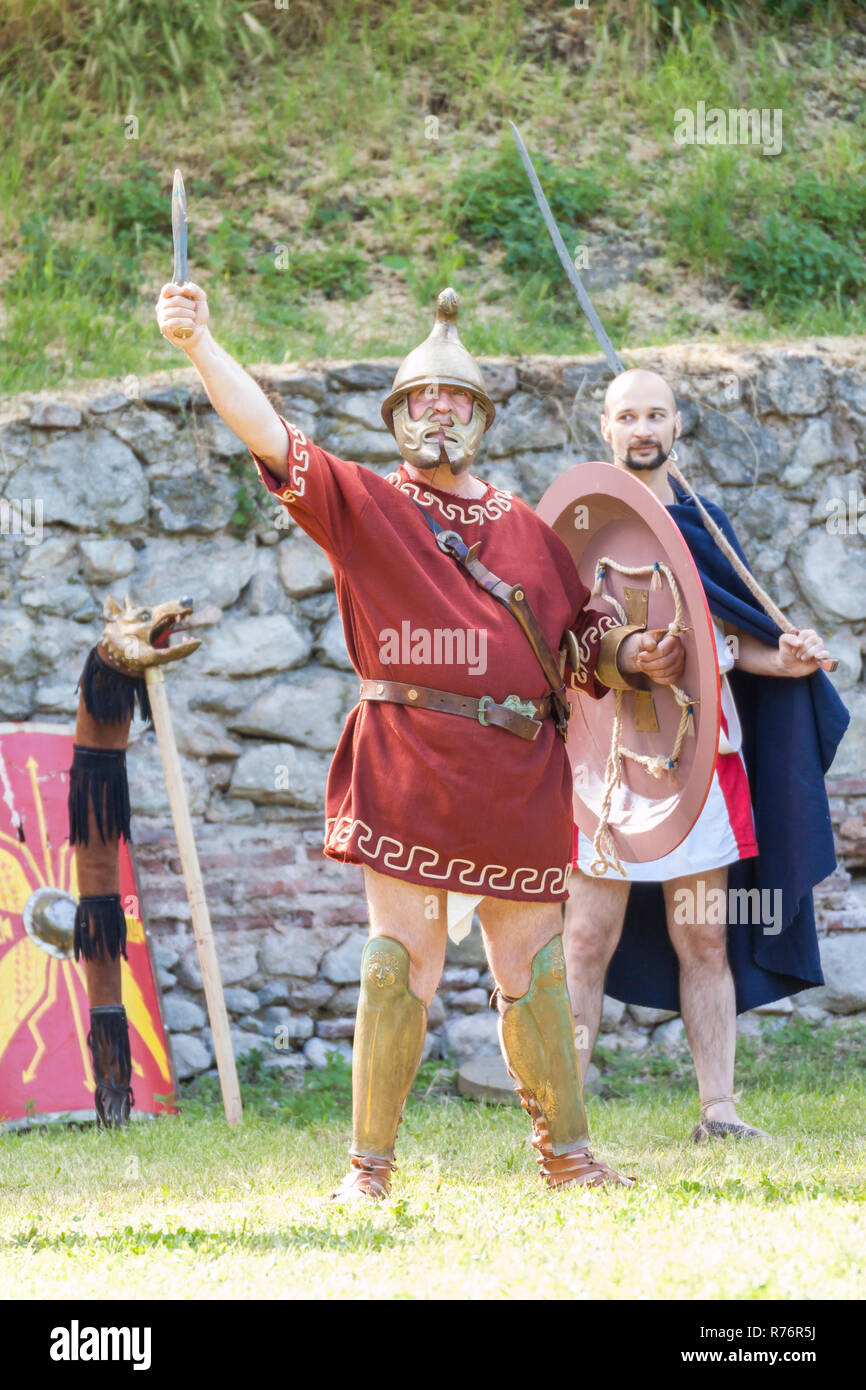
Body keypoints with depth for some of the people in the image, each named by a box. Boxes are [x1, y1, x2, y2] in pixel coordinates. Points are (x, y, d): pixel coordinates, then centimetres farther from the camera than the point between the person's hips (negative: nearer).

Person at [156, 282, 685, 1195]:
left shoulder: (527, 529, 16)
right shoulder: (363, 504, 5)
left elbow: (581, 626, 24)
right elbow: (269, 434, -6)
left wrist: (629, 654, 3)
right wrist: (198, 342, -17)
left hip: (518, 776, 3)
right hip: (407, 767, -3)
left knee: (534, 969, 9)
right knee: (401, 961, -7)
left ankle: (565, 1153, 22)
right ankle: (370, 1164, 1)